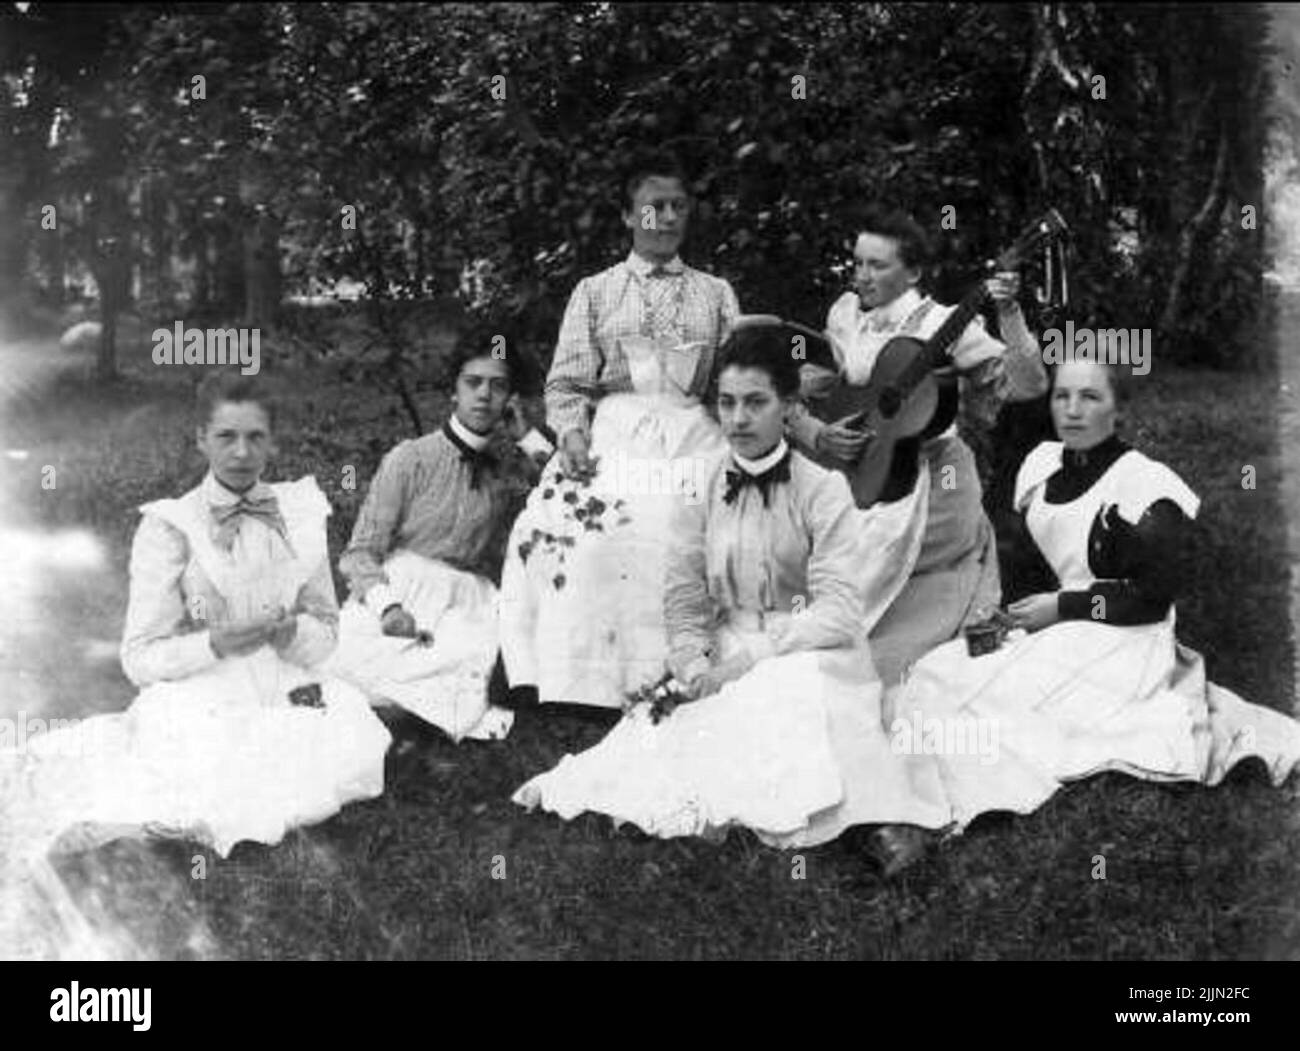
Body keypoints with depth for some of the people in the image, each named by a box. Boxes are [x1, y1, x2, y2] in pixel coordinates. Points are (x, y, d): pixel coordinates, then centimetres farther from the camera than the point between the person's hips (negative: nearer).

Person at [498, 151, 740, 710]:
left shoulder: (716, 294, 20)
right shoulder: (595, 292, 16)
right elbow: (567, 384, 11)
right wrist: (571, 433, -8)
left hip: (695, 437, 1)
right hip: (612, 436, -1)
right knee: (558, 532, -25)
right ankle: (581, 690, -20)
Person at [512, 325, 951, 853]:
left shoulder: (823, 489, -4)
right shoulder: (701, 487, 6)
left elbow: (838, 613, -11)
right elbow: (684, 599, 4)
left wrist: (749, 659, -20)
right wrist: (695, 667, -15)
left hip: (814, 658, -3)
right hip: (727, 663, 3)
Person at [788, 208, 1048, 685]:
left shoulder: (944, 324, -6)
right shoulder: (844, 316, 8)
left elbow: (1027, 385, -11)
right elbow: (796, 398, 10)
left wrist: (1009, 313, -22)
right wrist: (818, 435, -9)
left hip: (929, 481, -5)